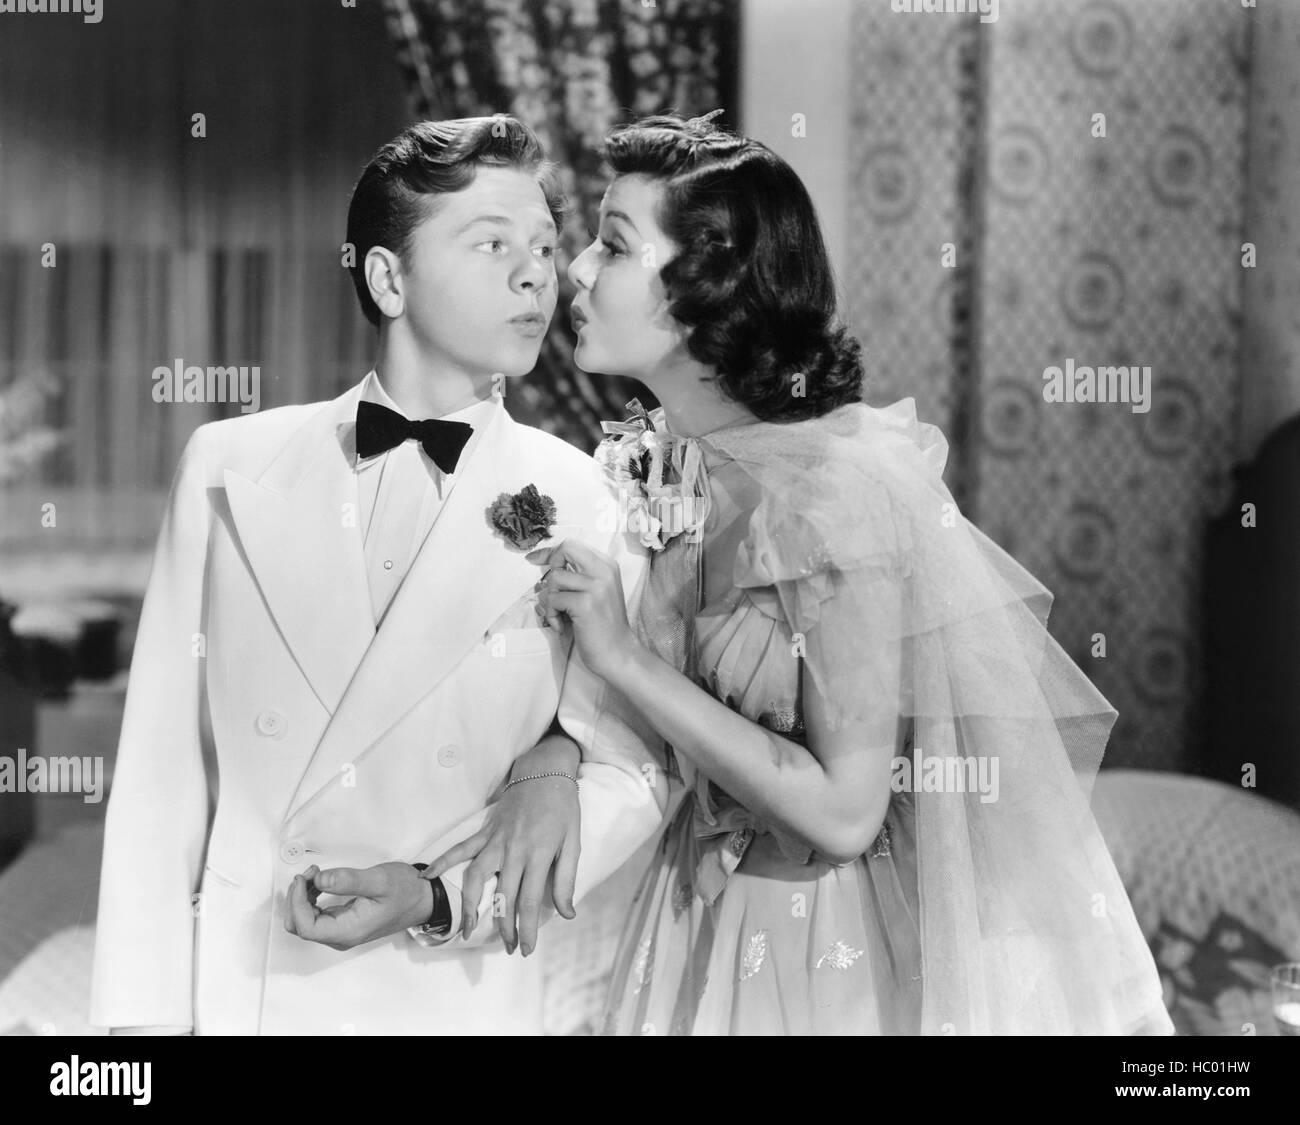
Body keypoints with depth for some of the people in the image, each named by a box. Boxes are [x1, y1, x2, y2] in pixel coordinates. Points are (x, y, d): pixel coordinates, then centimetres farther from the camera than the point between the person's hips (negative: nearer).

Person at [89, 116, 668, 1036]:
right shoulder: (229, 466, -1)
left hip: (453, 997, -1)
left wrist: (443, 901, -15)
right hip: (229, 985, 1)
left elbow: (635, 774, -3)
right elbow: (163, 764, -1)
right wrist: (144, 1011, -6)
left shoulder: (590, 507, -5)